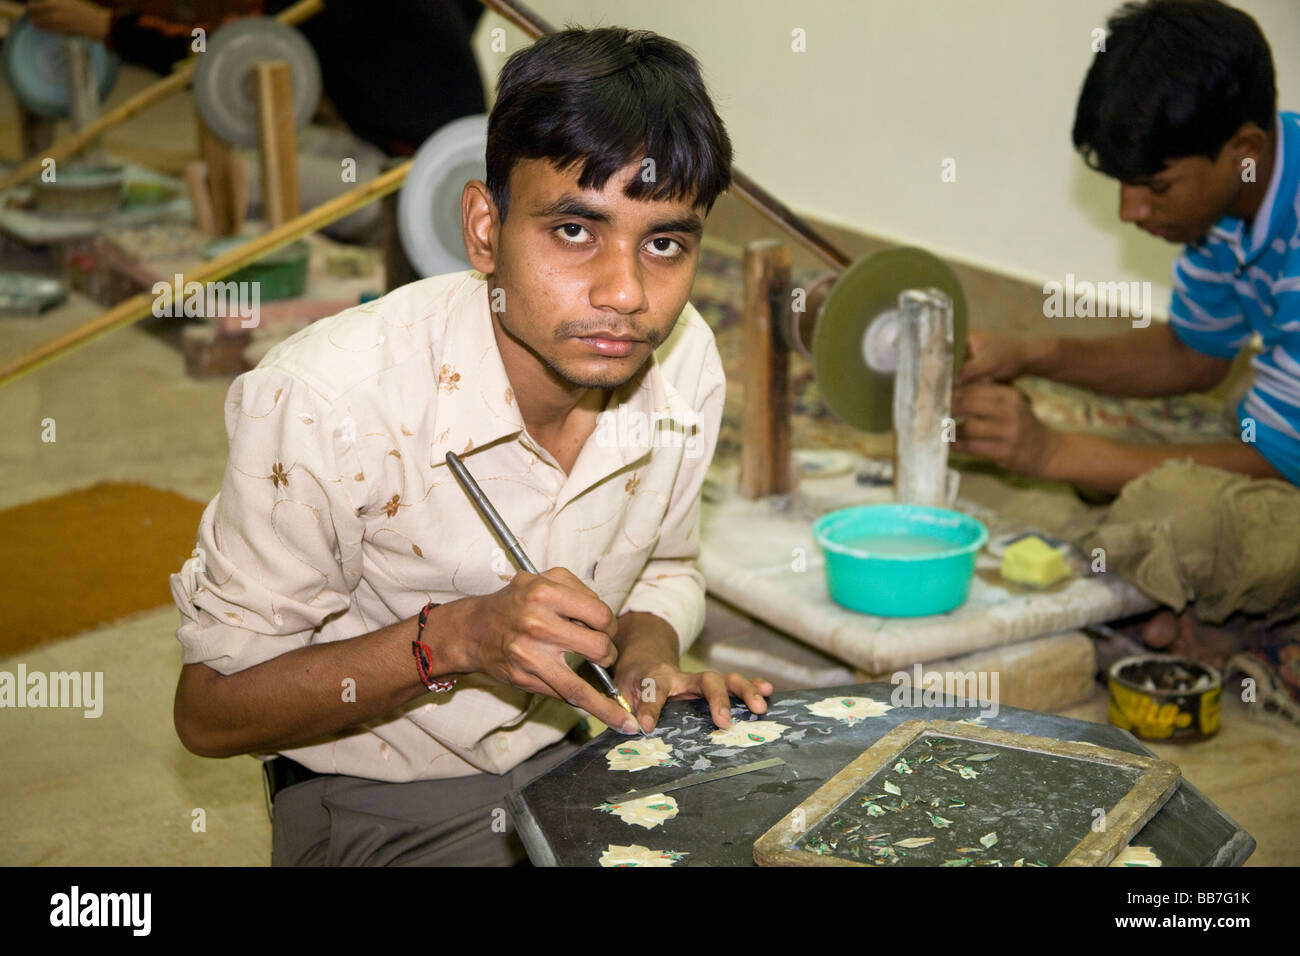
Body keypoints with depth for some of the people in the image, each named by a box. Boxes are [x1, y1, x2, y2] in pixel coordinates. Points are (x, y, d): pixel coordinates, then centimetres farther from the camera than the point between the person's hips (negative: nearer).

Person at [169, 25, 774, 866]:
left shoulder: (685, 362, -9)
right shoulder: (325, 402, -27)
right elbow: (211, 712, -17)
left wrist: (648, 655, -11)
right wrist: (452, 639, -30)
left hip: (585, 753, 5)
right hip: (383, 810, -5)